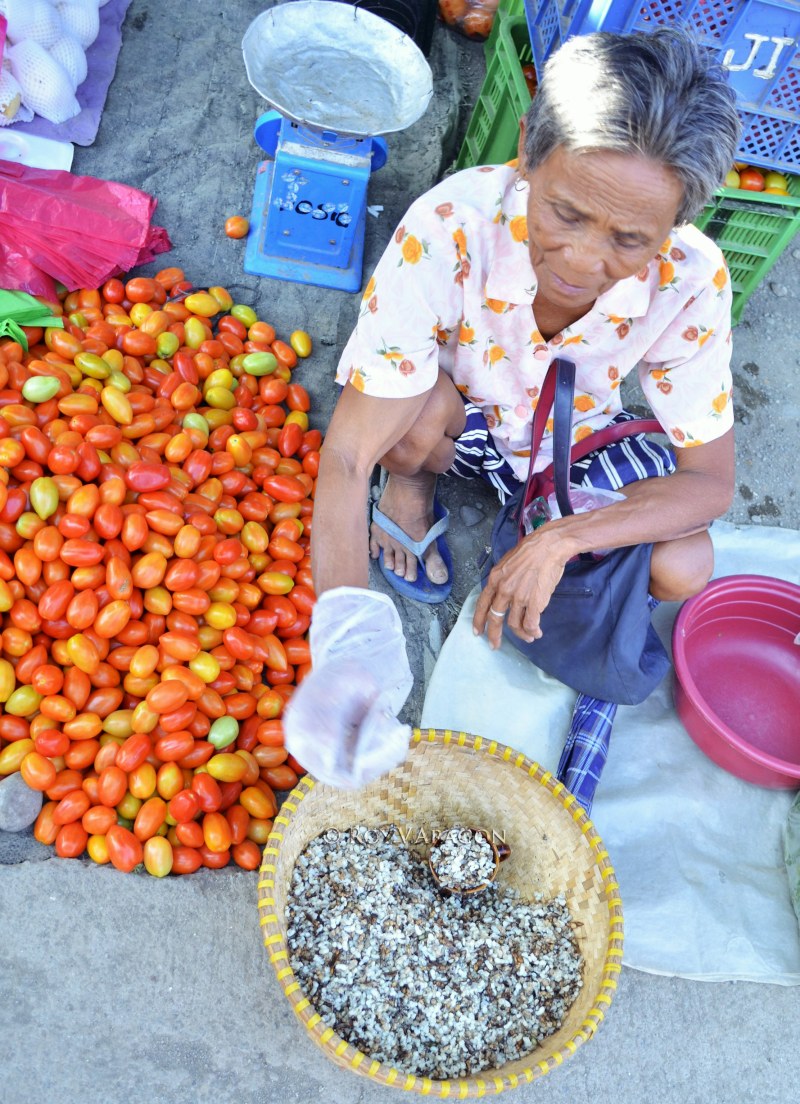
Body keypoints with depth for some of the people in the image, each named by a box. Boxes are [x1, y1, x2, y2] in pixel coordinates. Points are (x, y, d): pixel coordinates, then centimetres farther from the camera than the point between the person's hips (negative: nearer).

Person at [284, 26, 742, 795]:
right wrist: (349, 628, -55)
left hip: (570, 444, 3)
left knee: (684, 570, -19)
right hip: (457, 422, -2)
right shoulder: (448, 230, -37)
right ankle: (412, 486, 0)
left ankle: (537, 524, 11)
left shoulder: (690, 281, -29)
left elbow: (710, 481, -21)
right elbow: (346, 454, -39)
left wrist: (560, 542, -37)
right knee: (424, 403, -37)